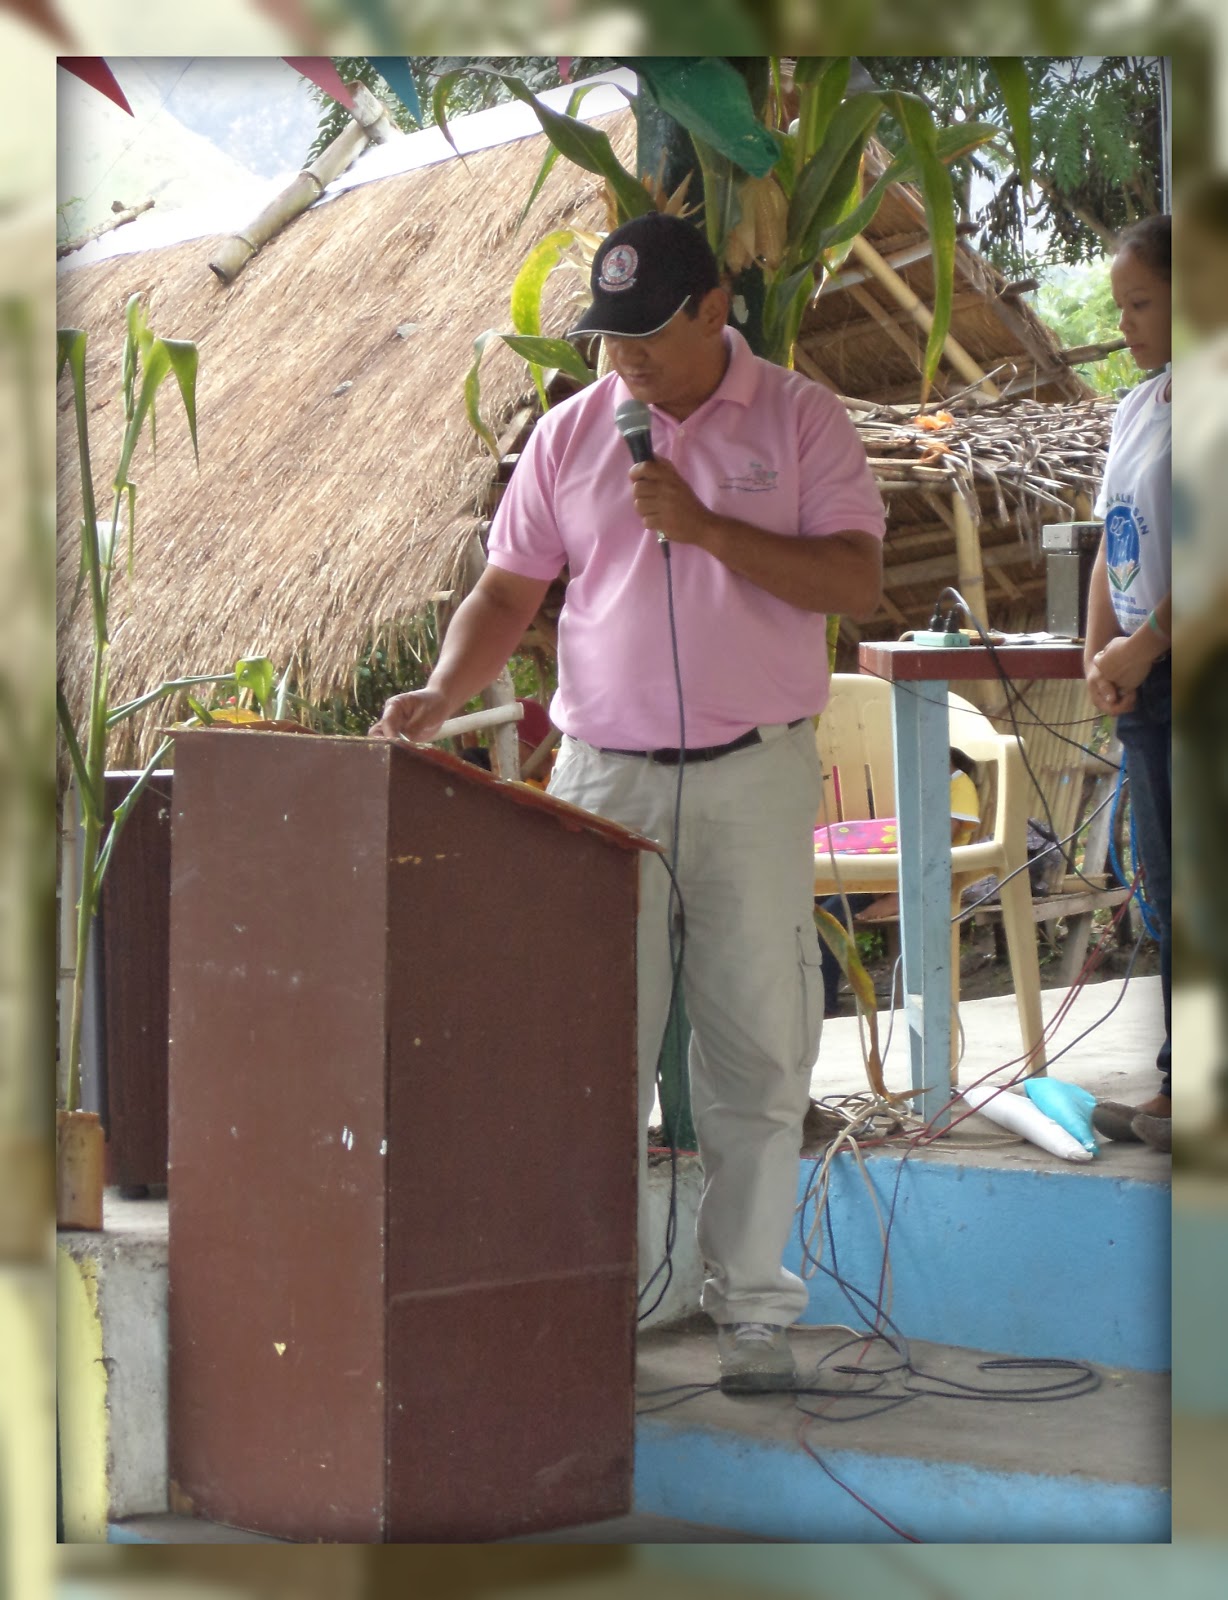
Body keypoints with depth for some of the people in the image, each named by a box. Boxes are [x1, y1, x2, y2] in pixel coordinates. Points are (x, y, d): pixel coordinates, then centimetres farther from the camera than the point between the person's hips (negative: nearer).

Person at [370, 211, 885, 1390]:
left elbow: (854, 582, -7)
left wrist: (706, 527, -16)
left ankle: (750, 1305, 12)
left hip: (756, 775, -1)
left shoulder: (798, 419, 1)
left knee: (758, 1049, 2)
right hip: (604, 775, 2)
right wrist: (443, 693, -9)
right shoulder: (569, 434, 8)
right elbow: (508, 590, 8)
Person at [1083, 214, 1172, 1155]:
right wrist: (1099, 654, 4)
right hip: (1143, 684, 9)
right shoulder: (1135, 408, 15)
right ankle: (1176, 1086, 20)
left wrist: (1142, 647, -16)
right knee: (1166, 890, 13)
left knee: (1193, 892, -5)